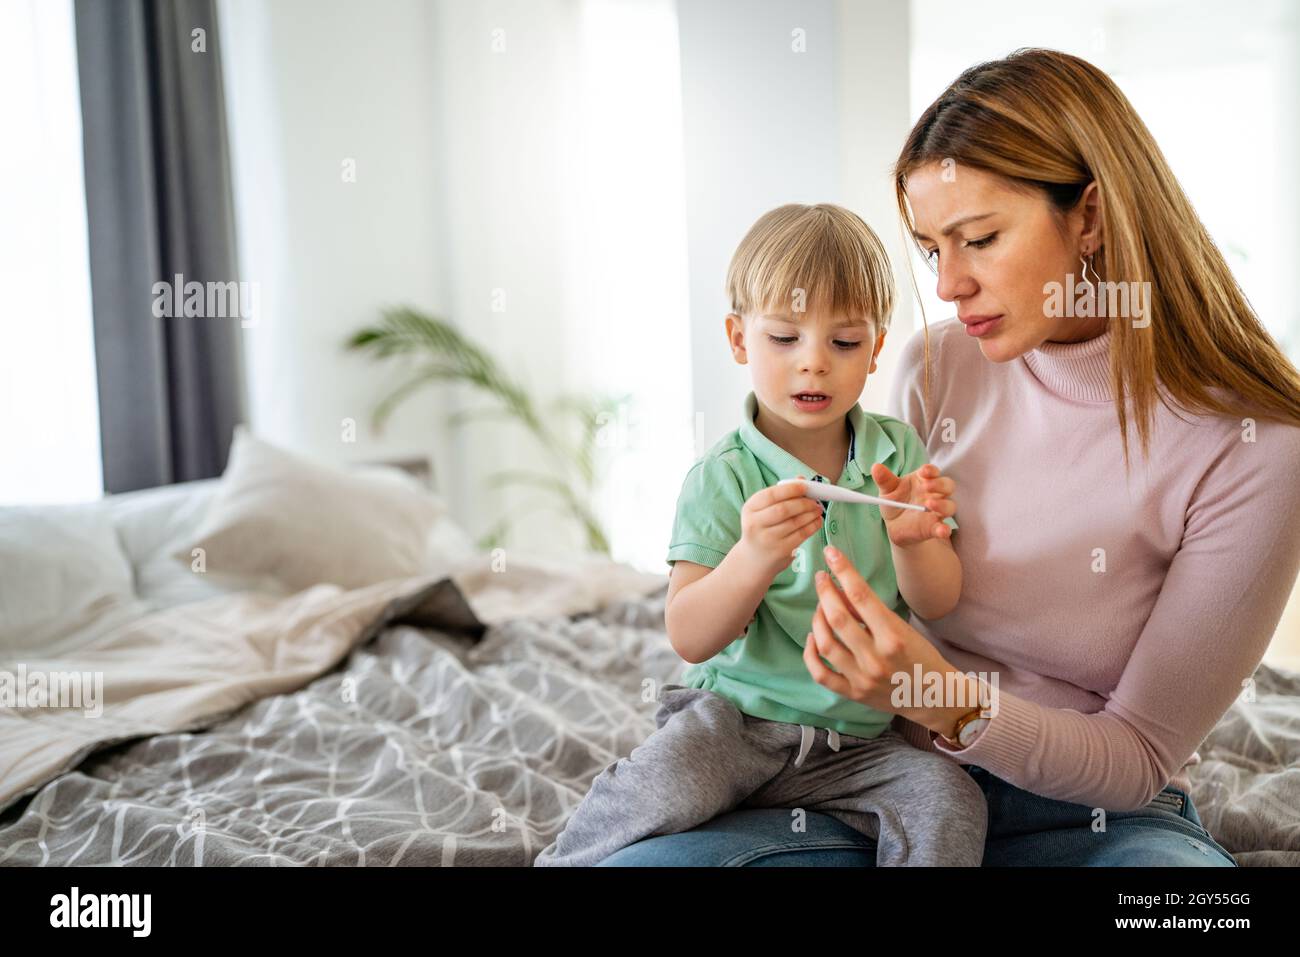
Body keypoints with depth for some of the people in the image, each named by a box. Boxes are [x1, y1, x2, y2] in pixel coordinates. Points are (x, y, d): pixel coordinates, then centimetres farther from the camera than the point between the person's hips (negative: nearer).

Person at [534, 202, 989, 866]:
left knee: (950, 803, -23)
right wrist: (754, 559, -34)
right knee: (666, 785, -28)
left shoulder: (899, 453, 1)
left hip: (859, 736, 3)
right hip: (735, 713, -2)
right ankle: (565, 858, -1)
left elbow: (938, 604, -1)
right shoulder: (722, 477, -9)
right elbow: (690, 639, -15)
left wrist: (911, 540, -24)